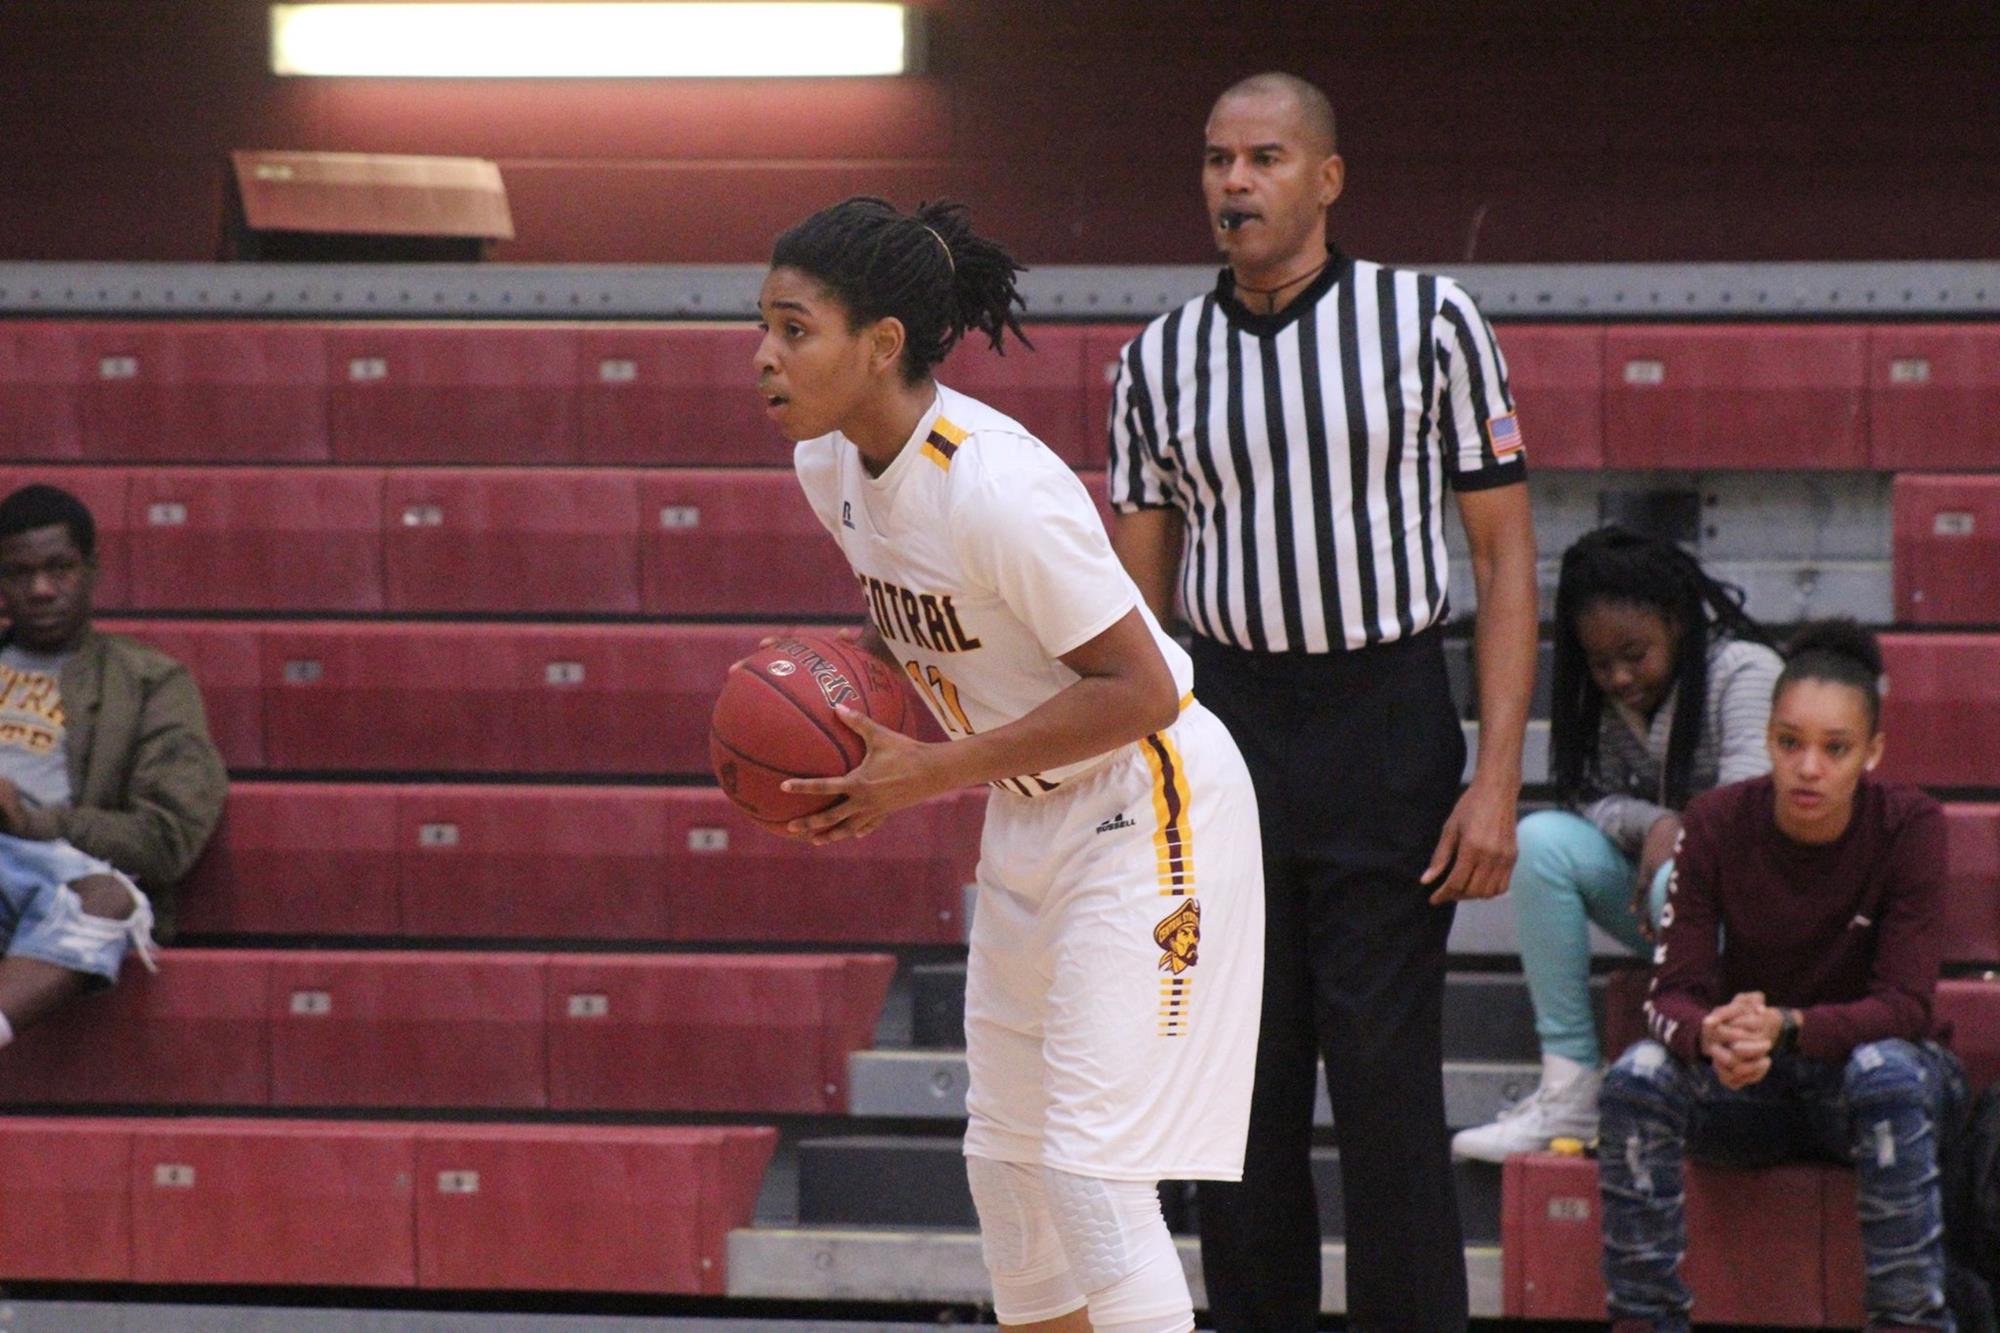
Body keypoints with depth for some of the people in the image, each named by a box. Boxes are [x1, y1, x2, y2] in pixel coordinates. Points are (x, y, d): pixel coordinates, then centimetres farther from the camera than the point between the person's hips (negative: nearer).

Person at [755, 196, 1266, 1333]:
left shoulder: (994, 485, -28)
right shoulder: (831, 467, -2)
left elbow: (1138, 689, -26)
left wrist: (935, 773, -24)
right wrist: (857, 740, -2)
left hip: (1145, 813, -9)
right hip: (1031, 823, 9)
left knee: (1095, 1174, -13)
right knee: (1006, 1159, 14)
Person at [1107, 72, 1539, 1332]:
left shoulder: (1429, 321, -1)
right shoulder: (1161, 360, 8)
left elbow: (1506, 555, -1)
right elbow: (1137, 598, 13)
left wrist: (1497, 779, -9)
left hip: (1389, 727, -3)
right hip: (1225, 730, 3)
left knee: (1389, 1093, -5)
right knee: (1243, 1093, 6)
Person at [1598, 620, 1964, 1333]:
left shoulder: (1909, 826, -16)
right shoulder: (1717, 822, -12)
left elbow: (1904, 1005, -20)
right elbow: (1673, 992, -14)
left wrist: (1786, 1027, -39)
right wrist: (1711, 1037, -39)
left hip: (1861, 1067, -2)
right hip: (1746, 1089, 2)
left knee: (1886, 1073, -36)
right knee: (1637, 1077, -28)